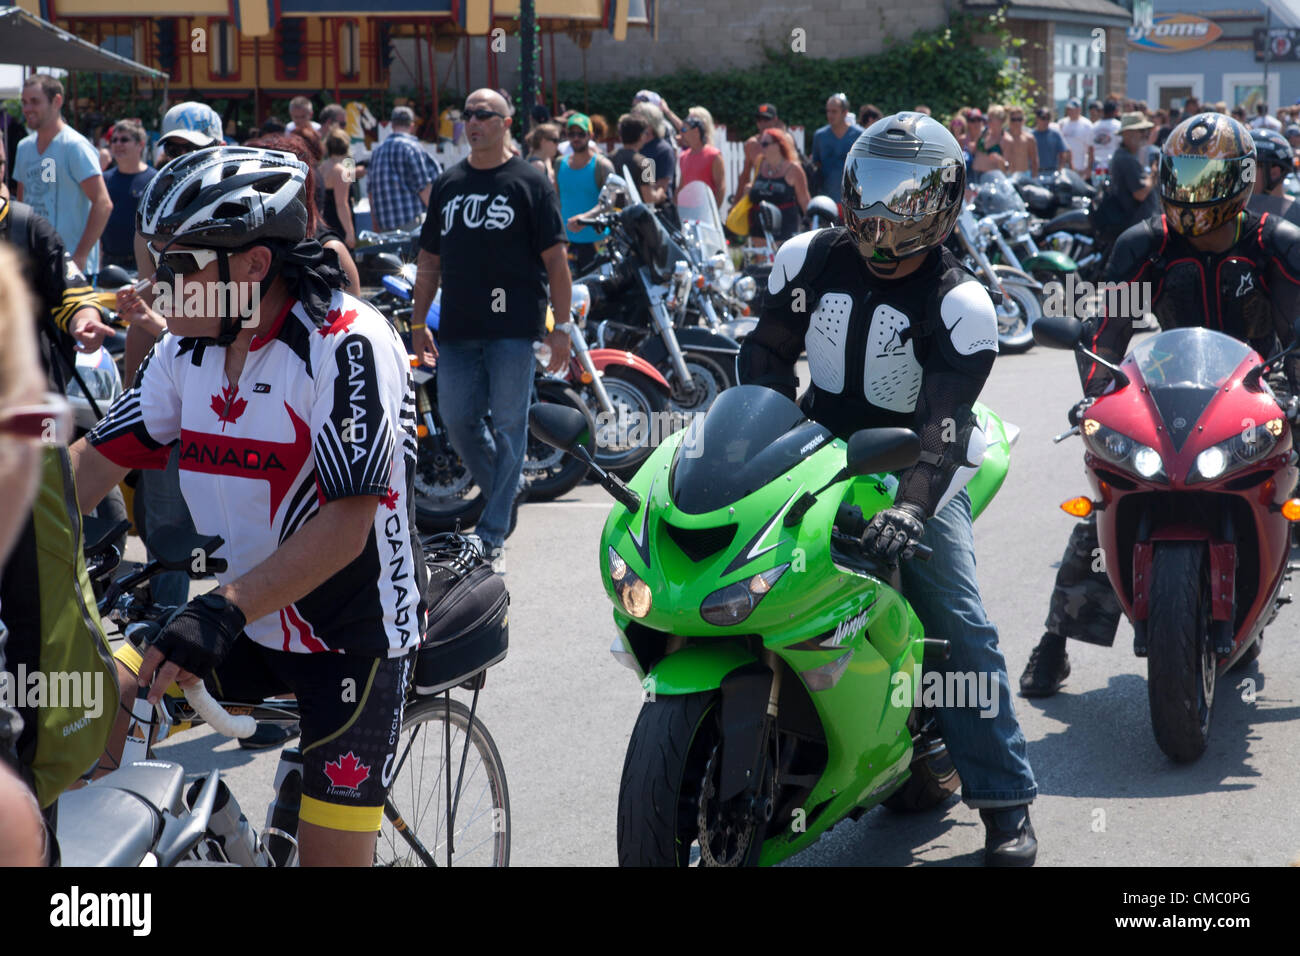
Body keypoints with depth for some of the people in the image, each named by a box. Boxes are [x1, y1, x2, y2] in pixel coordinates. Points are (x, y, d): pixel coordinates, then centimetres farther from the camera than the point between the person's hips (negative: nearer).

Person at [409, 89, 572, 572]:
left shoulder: (529, 183, 1)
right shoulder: (447, 185, 15)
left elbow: (555, 259, -2)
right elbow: (429, 260, 17)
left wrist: (561, 327, -7)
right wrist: (418, 323, 11)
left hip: (513, 327, -5)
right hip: (457, 327, 5)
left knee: (508, 425, -3)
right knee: (457, 419, 5)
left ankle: (492, 536, 0)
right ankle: (507, 490, 30)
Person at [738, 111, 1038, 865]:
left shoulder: (960, 304, -14)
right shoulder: (810, 260, -1)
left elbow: (944, 421, -25)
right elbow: (767, 352, 7)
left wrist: (912, 507, -41)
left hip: (917, 466, -4)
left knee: (961, 624, -14)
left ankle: (1005, 799, -5)